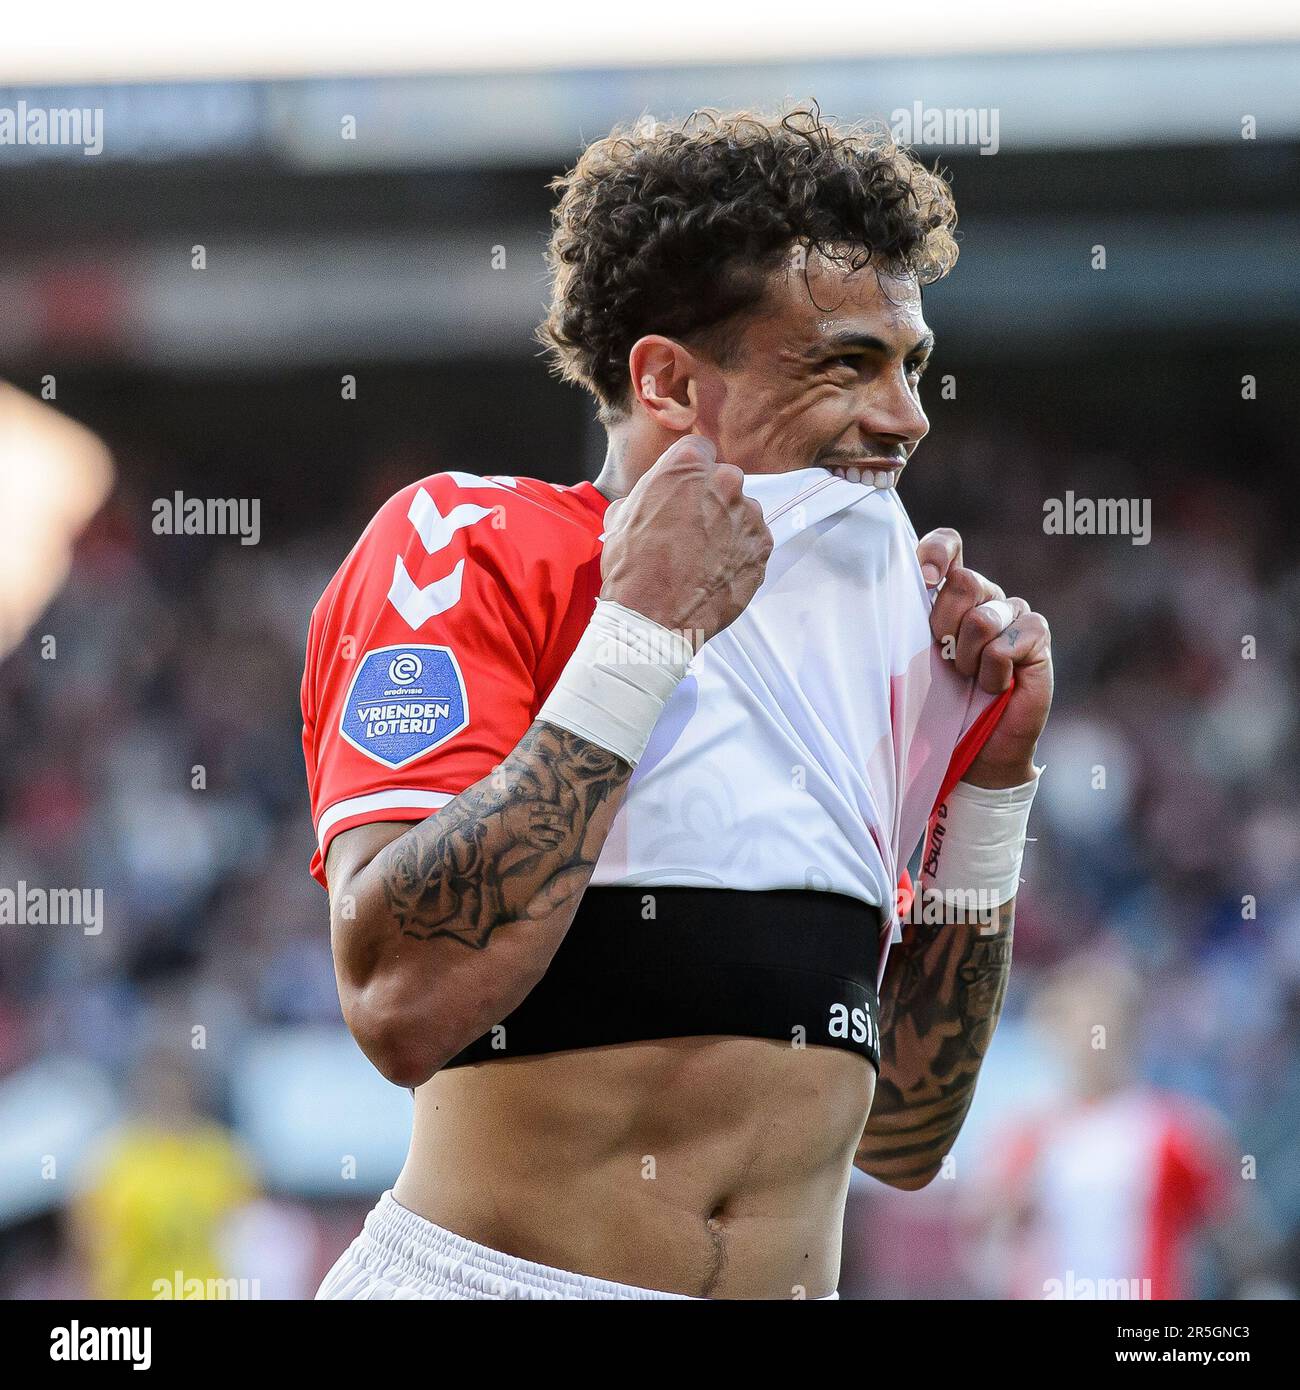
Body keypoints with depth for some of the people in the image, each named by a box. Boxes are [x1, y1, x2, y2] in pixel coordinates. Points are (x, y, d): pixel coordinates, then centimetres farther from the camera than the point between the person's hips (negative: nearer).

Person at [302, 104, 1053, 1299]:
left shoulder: (851, 639, 12)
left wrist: (989, 786, 6)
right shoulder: (471, 545, -5)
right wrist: (640, 639, -17)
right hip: (493, 1276, -5)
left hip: (794, 1290, 5)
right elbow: (404, 1007, -20)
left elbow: (900, 1136, 13)